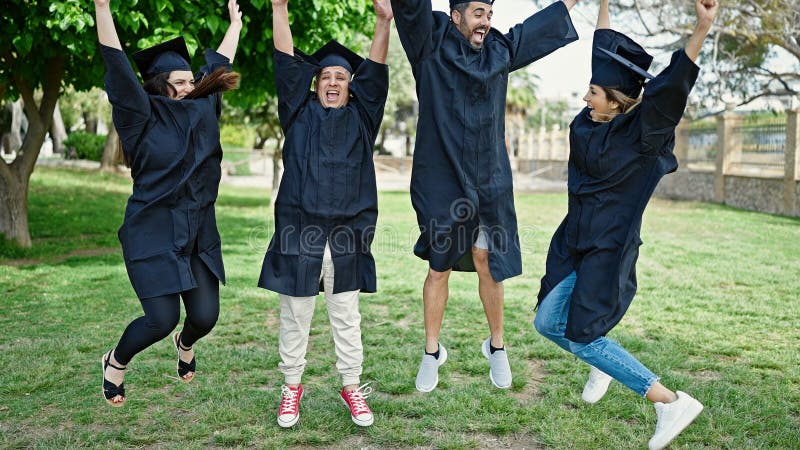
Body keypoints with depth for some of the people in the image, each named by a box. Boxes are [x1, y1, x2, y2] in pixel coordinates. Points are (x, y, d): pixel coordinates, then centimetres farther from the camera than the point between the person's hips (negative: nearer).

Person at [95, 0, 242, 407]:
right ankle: (116, 361, 25)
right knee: (162, 319, -7)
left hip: (199, 234, 5)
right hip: (154, 235, -5)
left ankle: (185, 343, 42)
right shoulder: (143, 117, -7)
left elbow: (217, 65, 20)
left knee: (205, 317, 3)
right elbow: (118, 67, -18)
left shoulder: (203, 111, 7)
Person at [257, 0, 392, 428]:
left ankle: (351, 387, 21)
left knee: (347, 319, 9)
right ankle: (292, 387, 21)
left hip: (346, 234, 1)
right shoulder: (299, 113, 9)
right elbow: (287, 66, 1)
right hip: (298, 231, 0)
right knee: (295, 319, 7)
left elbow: (374, 74, -1)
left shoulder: (360, 118, 10)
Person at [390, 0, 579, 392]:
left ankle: (496, 346, 23)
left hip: (488, 180, 3)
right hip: (441, 179, -3)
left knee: (486, 264, 4)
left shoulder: (499, 52, 10)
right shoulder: (432, 44, -2)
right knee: (438, 268, 4)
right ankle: (432, 352, 19)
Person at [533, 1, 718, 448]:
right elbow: (603, 53, 13)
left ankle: (672, 403, 2)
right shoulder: (594, 121, 1)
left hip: (608, 249, -8)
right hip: (575, 242, 8)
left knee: (581, 336, -7)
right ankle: (603, 366, 38)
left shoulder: (640, 132, -17)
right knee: (548, 323, 12)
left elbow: (671, 86, -32)